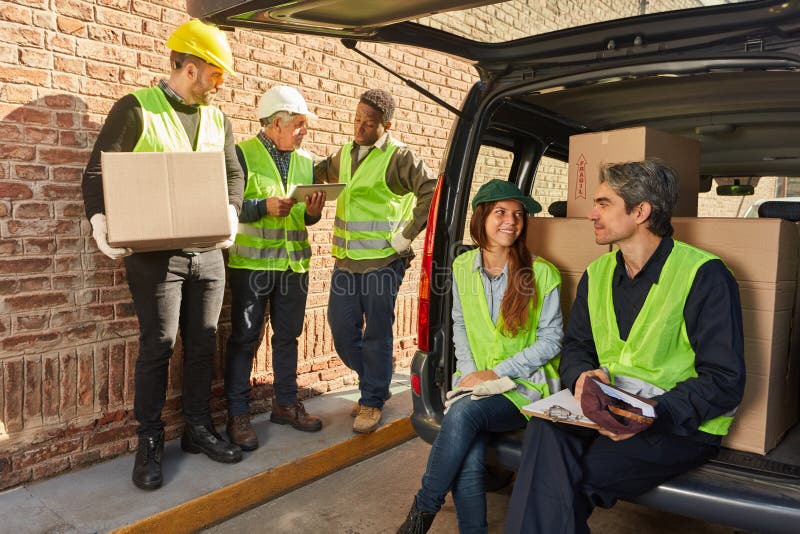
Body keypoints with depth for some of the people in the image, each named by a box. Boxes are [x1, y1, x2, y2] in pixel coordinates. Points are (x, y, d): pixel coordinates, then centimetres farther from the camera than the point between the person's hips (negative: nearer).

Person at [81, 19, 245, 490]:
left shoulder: (219, 121, 13)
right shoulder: (136, 109, -3)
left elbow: (234, 174, 11)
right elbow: (99, 173, -4)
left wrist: (230, 212, -9)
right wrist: (101, 220, -19)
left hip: (209, 252, 5)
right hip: (155, 252, -5)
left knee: (203, 343, 10)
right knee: (158, 345, -1)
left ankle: (199, 429, 24)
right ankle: (150, 442, 15)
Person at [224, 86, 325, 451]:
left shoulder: (306, 160, 13)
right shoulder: (242, 154, -4)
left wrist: (313, 211, -4)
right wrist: (265, 206, -22)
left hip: (295, 261, 5)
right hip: (251, 261, -5)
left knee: (288, 336, 13)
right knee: (244, 338, 2)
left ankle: (285, 403, 28)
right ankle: (237, 414, 13)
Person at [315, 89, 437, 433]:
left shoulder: (398, 157, -7)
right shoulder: (346, 153, 14)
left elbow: (432, 191, -16)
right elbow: (321, 173, 32)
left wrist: (406, 236, -16)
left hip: (382, 261, -7)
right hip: (346, 260, 7)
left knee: (376, 334, 2)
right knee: (342, 330, 10)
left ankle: (372, 401, 18)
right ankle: (376, 385, 31)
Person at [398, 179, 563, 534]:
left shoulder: (541, 273, -6)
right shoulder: (463, 267, 6)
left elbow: (551, 339, -4)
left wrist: (496, 373, -12)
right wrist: (469, 371, -3)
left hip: (524, 385, -3)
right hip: (474, 382, 3)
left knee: (463, 412, -30)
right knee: (468, 463, -25)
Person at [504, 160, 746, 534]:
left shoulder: (704, 275, -10)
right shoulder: (596, 274, 11)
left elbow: (725, 381, -12)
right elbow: (575, 346, 16)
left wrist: (655, 412, -26)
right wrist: (582, 375, -9)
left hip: (682, 424, -5)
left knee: (573, 477, -26)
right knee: (544, 429, -27)